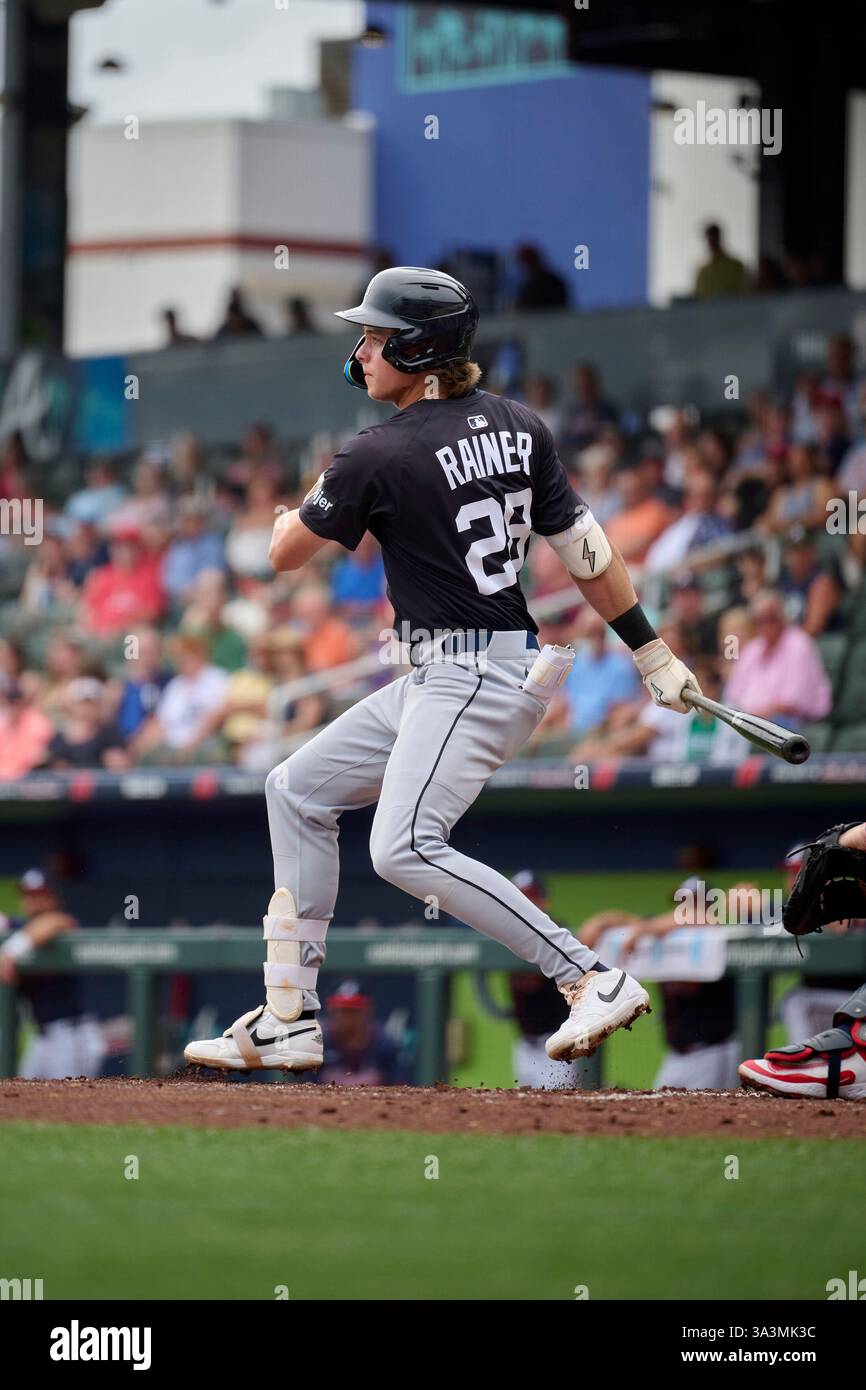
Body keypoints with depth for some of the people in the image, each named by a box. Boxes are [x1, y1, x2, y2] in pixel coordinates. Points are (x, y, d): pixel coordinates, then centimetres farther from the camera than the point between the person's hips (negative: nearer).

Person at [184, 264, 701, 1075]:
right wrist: (652, 653, 12)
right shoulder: (519, 428, 7)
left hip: (472, 679, -10)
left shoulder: (380, 456, -14)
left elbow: (284, 554, -3)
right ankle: (287, 1024, 17)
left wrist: (304, 502, 19)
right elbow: (584, 550, 8)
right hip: (439, 681, 10)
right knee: (297, 790, 15)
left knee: (406, 850, -24)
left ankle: (592, 980, -25)